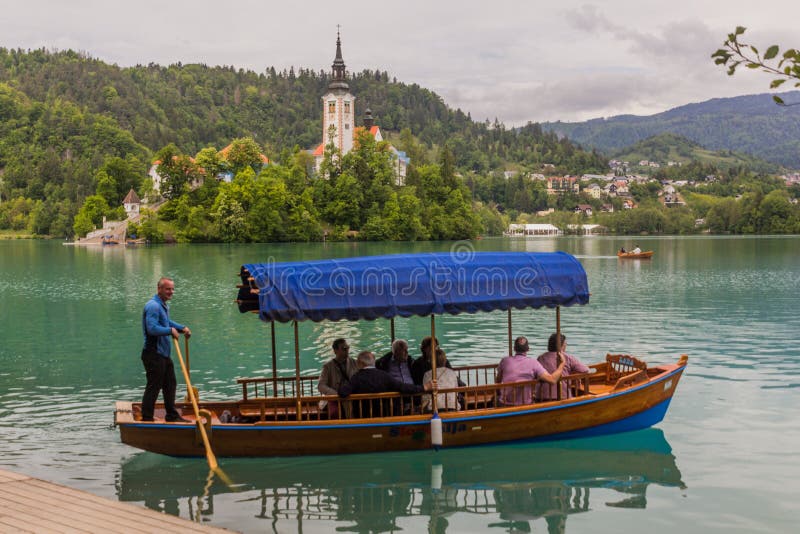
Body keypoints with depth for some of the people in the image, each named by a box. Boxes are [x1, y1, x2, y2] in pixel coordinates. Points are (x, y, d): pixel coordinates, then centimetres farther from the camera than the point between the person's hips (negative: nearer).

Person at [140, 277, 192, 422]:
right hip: (154, 354, -11)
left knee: (170, 384, 18)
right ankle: (146, 419, 3)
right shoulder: (153, 306, -18)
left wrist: (182, 328, 19)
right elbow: (152, 328, -28)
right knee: (153, 387, -4)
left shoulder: (163, 305, 16)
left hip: (164, 353, 11)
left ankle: (172, 416, 29)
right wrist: (171, 330, -20)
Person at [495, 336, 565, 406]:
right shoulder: (533, 363, -8)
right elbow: (552, 380, -14)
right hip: (525, 405, 0)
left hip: (505, 404, 1)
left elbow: (497, 381, 10)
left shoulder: (505, 360, -2)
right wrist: (562, 363, -2)